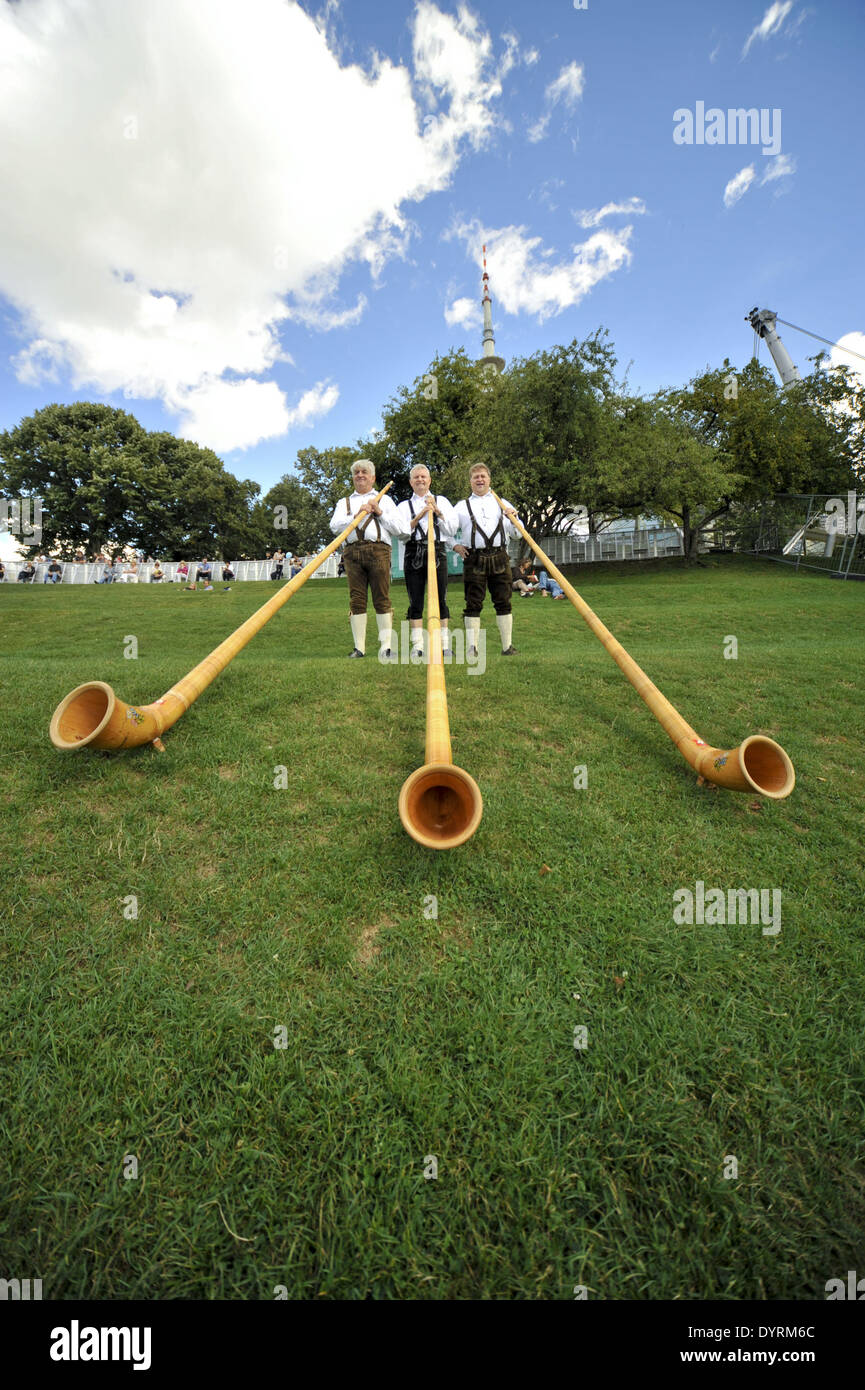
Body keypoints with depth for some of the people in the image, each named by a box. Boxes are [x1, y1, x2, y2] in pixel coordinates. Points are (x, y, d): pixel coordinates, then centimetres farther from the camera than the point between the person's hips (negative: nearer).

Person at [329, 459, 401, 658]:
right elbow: (334, 526, 6)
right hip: (352, 551, 2)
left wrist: (379, 512, 1)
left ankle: (386, 646, -6)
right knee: (356, 599, -3)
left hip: (379, 550, -1)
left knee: (382, 598, -7)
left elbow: (396, 529, 11)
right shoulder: (344, 503, 26)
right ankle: (359, 647, 0)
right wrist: (357, 514, -4)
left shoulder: (385, 500, 23)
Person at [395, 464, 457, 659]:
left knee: (440, 599, -3)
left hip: (438, 552, 0)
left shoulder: (442, 501, 20)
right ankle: (417, 646, 0)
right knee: (415, 601, -3)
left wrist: (437, 511, -2)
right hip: (413, 554, 0)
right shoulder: (404, 506, 17)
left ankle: (444, 645, 1)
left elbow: (452, 529, 9)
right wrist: (420, 515, -9)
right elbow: (401, 532, 0)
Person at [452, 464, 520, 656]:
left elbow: (517, 533, 18)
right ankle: (471, 648, -1)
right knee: (473, 604, -4)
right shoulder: (462, 506, 16)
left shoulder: (503, 504, 20)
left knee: (503, 602, 1)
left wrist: (513, 519, -2)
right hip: (474, 559, -1)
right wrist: (455, 545, 0)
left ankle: (507, 646, 8)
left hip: (499, 557, 2)